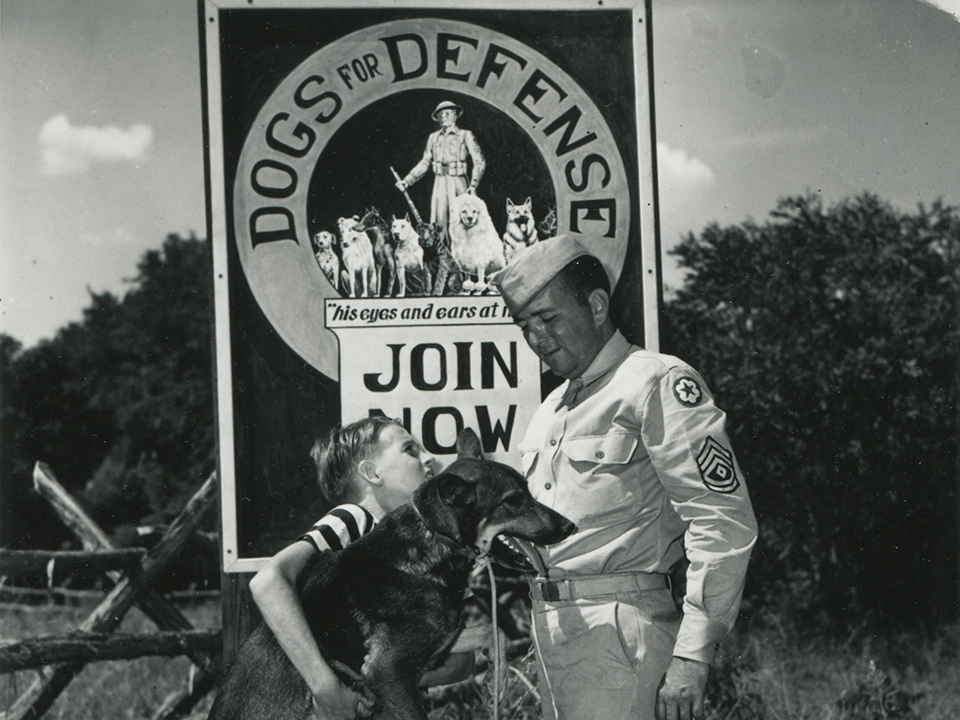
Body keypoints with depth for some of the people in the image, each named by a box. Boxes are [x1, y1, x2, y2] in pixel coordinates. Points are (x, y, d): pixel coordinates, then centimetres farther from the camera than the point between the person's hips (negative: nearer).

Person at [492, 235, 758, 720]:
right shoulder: (550, 411, 23)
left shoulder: (656, 384, -5)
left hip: (620, 630, -8)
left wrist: (692, 656, -18)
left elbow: (724, 524, -14)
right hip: (550, 633, 8)